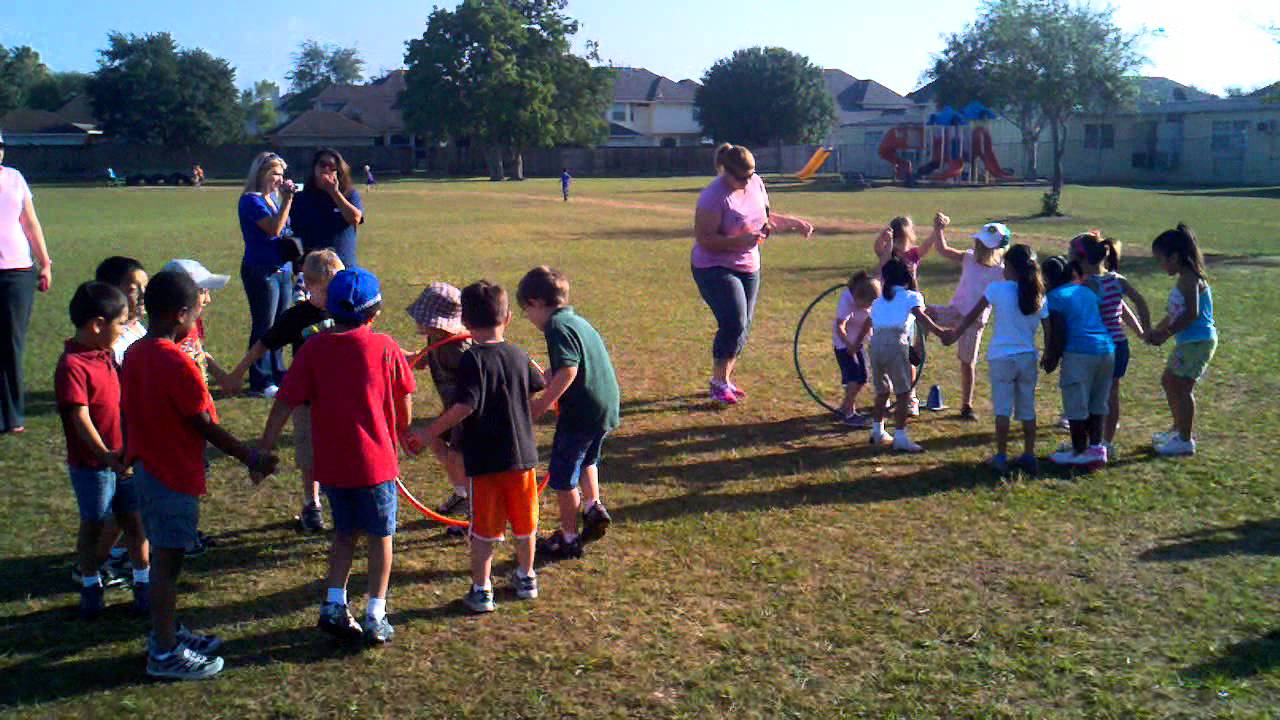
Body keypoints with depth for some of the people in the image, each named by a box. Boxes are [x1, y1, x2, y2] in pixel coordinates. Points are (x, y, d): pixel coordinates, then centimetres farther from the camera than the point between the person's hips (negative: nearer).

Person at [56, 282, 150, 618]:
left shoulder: (105, 355, 6)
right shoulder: (72, 366, -20)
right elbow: (80, 417, -25)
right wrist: (105, 455, -29)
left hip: (124, 458, 7)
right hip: (91, 463, -7)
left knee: (135, 520, 11)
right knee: (93, 525, 9)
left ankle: (143, 582, 23)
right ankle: (90, 587, 25)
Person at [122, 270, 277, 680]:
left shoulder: (134, 354, 3)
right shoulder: (178, 364, -22)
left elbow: (128, 412, 12)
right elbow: (206, 427, -18)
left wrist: (129, 455, 25)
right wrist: (252, 458, -9)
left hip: (146, 465, 9)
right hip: (174, 474, -9)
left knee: (163, 557, 20)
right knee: (168, 561, 2)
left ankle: (166, 631, 35)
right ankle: (164, 653, 13)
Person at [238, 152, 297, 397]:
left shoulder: (274, 198, 13)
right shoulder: (251, 200, -12)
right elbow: (274, 228, -25)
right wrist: (287, 199, -23)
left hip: (282, 269, 8)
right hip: (261, 271, -8)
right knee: (264, 327, -4)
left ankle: (277, 374, 27)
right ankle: (260, 383, 3)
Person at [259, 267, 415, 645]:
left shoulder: (314, 348, -4)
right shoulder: (384, 346, -7)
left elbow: (285, 403, -6)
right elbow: (404, 400, 3)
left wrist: (264, 450, 1)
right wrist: (403, 432, 22)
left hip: (330, 461, 3)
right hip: (375, 459, -2)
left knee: (345, 532, 21)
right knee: (380, 536, 11)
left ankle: (334, 606, 16)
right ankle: (375, 618, 13)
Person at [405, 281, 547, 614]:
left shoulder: (473, 359, -15)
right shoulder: (519, 356, 2)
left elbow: (465, 406, -26)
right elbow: (540, 389, 19)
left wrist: (428, 433, -20)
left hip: (484, 460, -5)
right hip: (523, 454, 5)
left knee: (484, 528, 6)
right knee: (524, 522, 18)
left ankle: (481, 590, 12)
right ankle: (526, 578, 34)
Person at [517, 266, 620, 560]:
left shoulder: (557, 326, -15)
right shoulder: (579, 321, 14)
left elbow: (568, 370, -25)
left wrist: (542, 404, -22)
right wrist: (552, 379, 16)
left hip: (581, 412, -9)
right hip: (607, 407, 9)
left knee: (562, 476, 5)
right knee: (587, 459, 33)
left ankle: (568, 537, 15)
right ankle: (594, 506, 25)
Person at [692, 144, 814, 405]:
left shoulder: (756, 183, 1)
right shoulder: (714, 197, -22)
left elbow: (766, 216, 17)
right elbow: (704, 239, -24)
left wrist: (794, 223, 3)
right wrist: (741, 240, -32)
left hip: (748, 267, 8)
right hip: (715, 269, -8)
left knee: (742, 328, 10)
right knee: (734, 324, -14)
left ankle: (725, 380, 24)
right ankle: (718, 384, 1)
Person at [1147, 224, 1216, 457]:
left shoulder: (1189, 280, -17)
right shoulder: (1185, 279, 13)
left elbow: (1191, 314, -25)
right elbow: (1175, 314, 19)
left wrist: (1166, 334, -20)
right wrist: (1155, 332, 13)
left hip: (1198, 341, -10)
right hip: (1188, 341, 10)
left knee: (1182, 388, -4)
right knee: (1168, 381, 20)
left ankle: (1186, 441, 5)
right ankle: (1179, 429, 34)